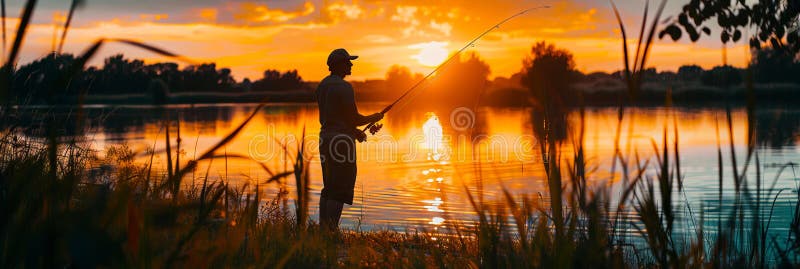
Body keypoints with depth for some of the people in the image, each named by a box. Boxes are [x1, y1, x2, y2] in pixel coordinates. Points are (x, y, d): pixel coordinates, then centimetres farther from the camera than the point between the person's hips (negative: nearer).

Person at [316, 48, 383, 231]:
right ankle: (332, 230, -8)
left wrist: (355, 131, 17)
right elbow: (354, 118, -16)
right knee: (340, 189, -6)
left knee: (329, 187, 13)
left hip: (325, 137, 9)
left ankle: (322, 229, 13)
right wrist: (374, 118, 3)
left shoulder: (322, 85, 13)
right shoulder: (344, 87, -15)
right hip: (342, 140, -9)